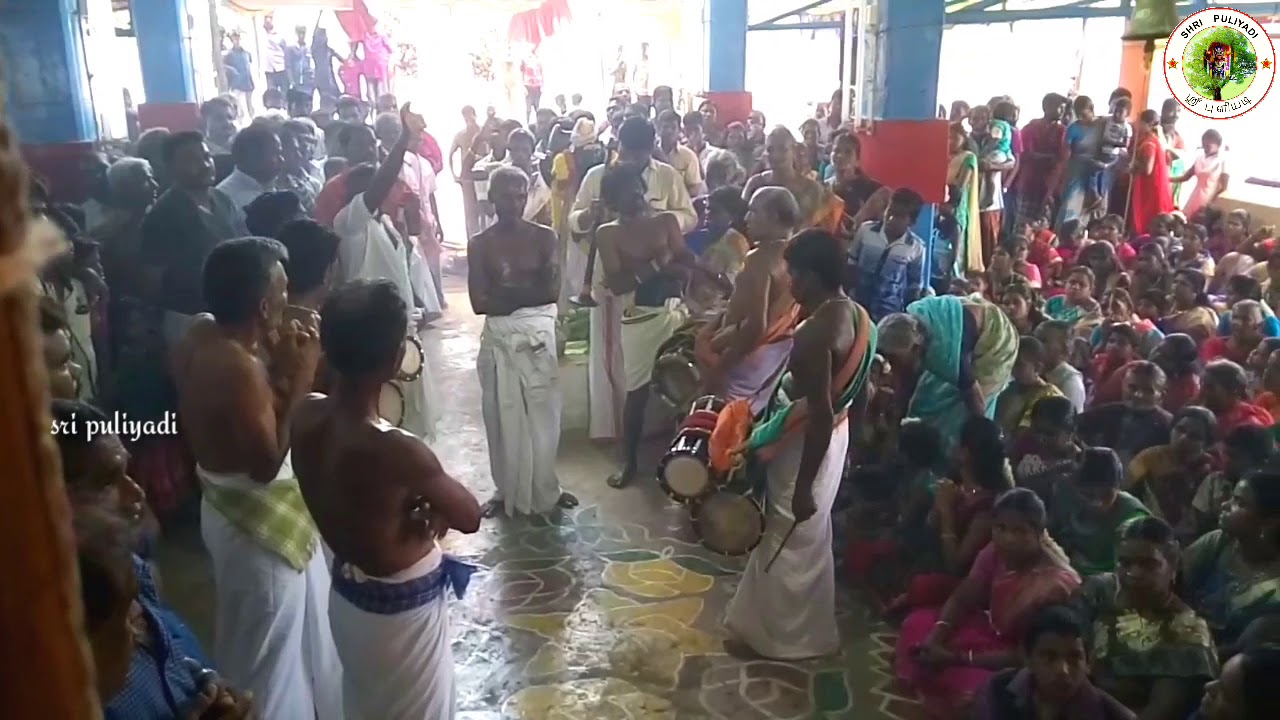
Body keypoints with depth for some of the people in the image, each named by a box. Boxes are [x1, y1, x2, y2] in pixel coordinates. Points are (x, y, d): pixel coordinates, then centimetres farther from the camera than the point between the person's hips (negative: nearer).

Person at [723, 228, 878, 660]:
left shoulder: (815, 333, -29)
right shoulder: (858, 316, 0)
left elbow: (820, 416, -29)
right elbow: (858, 393, 11)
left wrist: (802, 486, -23)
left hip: (806, 446, -9)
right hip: (835, 437, 9)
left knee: (788, 541, 9)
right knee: (809, 538, 24)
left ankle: (778, 635, 27)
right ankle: (808, 628, 41)